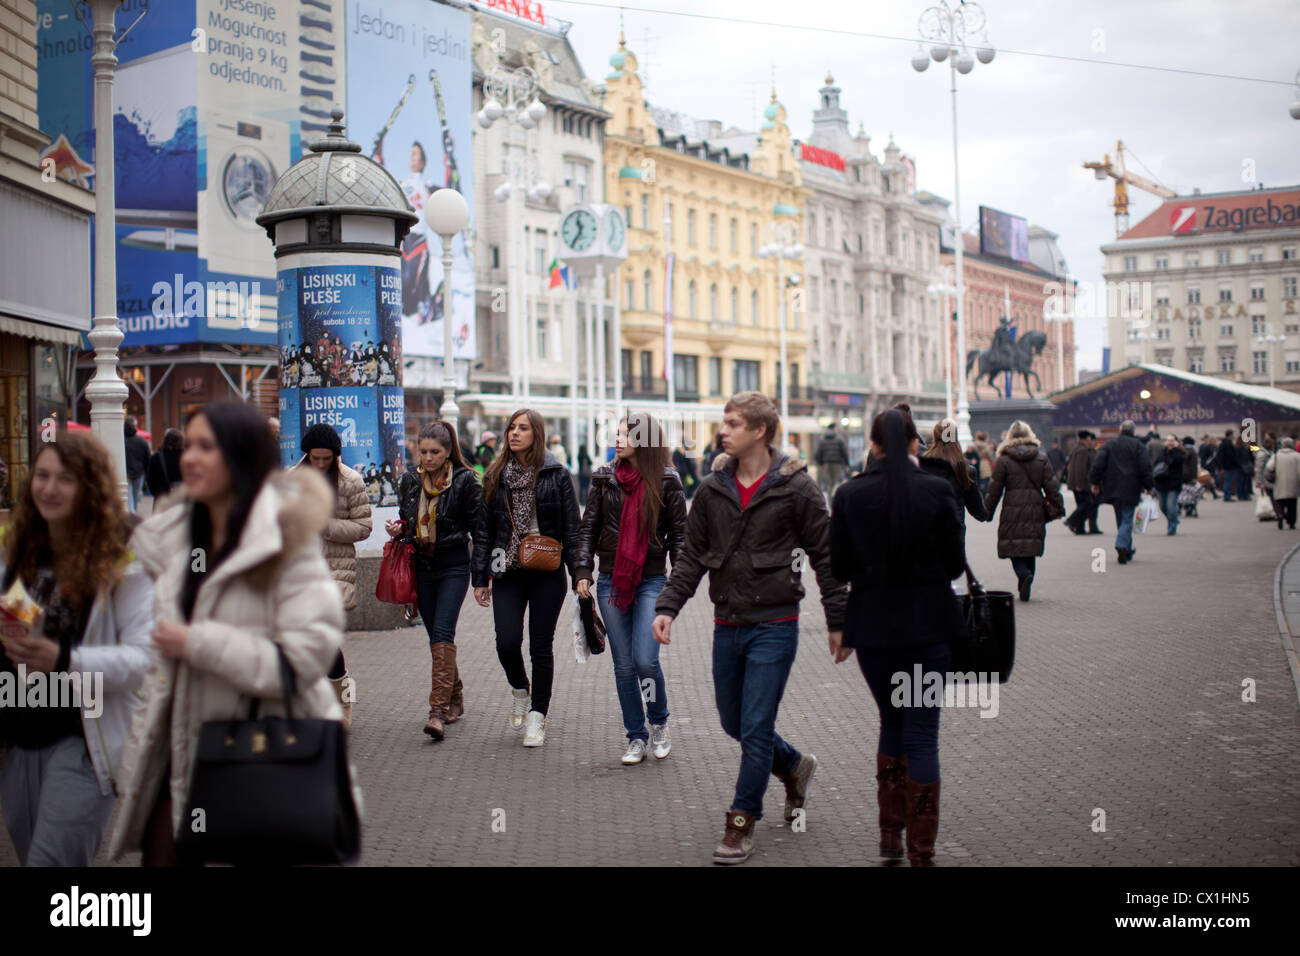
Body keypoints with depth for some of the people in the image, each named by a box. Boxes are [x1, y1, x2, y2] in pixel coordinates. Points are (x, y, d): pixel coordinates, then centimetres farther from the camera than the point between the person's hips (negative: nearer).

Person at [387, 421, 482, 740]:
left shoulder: (464, 480, -6)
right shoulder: (410, 480, 8)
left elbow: (478, 525, -3)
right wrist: (399, 529, -3)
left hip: (454, 568, -5)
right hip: (421, 567, 5)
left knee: (442, 634, -15)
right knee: (436, 637, 11)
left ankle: (439, 711, -20)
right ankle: (455, 698, 28)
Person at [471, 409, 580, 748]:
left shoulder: (557, 475, 0)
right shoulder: (496, 476, 8)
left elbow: (572, 527, 0)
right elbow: (484, 529, 10)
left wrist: (578, 574, -6)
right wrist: (480, 577, 6)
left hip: (547, 574, -2)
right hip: (508, 573, 2)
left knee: (541, 647, 2)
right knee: (507, 642, -6)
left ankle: (537, 715, 15)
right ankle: (520, 691, 24)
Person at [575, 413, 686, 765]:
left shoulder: (667, 481, -1)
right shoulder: (605, 478, 6)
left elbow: (678, 532, 1)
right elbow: (589, 527, 9)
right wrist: (583, 571, 0)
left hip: (651, 581, -3)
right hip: (611, 581, 3)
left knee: (645, 659, -12)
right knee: (624, 664, 5)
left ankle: (659, 724, 14)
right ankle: (636, 737, 16)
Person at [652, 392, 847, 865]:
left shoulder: (795, 488, -8)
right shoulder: (713, 489, 4)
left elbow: (825, 556, -3)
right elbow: (692, 556, 8)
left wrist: (838, 622, -2)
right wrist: (667, 607, -4)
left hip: (774, 626, -5)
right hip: (727, 626, 5)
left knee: (756, 729, -4)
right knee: (734, 723, 14)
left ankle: (742, 824, 9)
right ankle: (795, 766, 40)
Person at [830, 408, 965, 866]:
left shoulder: (849, 495, -6)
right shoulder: (938, 491, -9)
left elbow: (839, 568, -2)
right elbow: (955, 563, -5)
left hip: (873, 626, 2)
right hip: (930, 626, -1)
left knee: (892, 722, 21)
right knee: (922, 733, 4)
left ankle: (890, 835, 23)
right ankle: (921, 851, 5)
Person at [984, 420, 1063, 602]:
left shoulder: (1004, 460, -3)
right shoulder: (1041, 458, 4)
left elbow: (994, 490, -1)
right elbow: (1052, 486, 4)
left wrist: (987, 511, 8)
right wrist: (1058, 508, 11)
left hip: (1012, 512, -3)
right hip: (1035, 513, 3)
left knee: (1015, 552, 1)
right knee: (1030, 550, 13)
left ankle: (1025, 575, -25)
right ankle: (1024, 586, 15)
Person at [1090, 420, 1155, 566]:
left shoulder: (1109, 444, 5)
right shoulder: (1138, 445, -3)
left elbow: (1097, 464, -1)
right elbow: (1145, 468, -7)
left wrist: (1095, 482, 5)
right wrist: (1149, 486, 1)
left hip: (1113, 488, 3)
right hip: (1131, 489, -3)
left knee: (1121, 520, 15)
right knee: (1127, 520, -2)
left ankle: (1127, 551, 22)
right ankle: (1122, 545, -25)